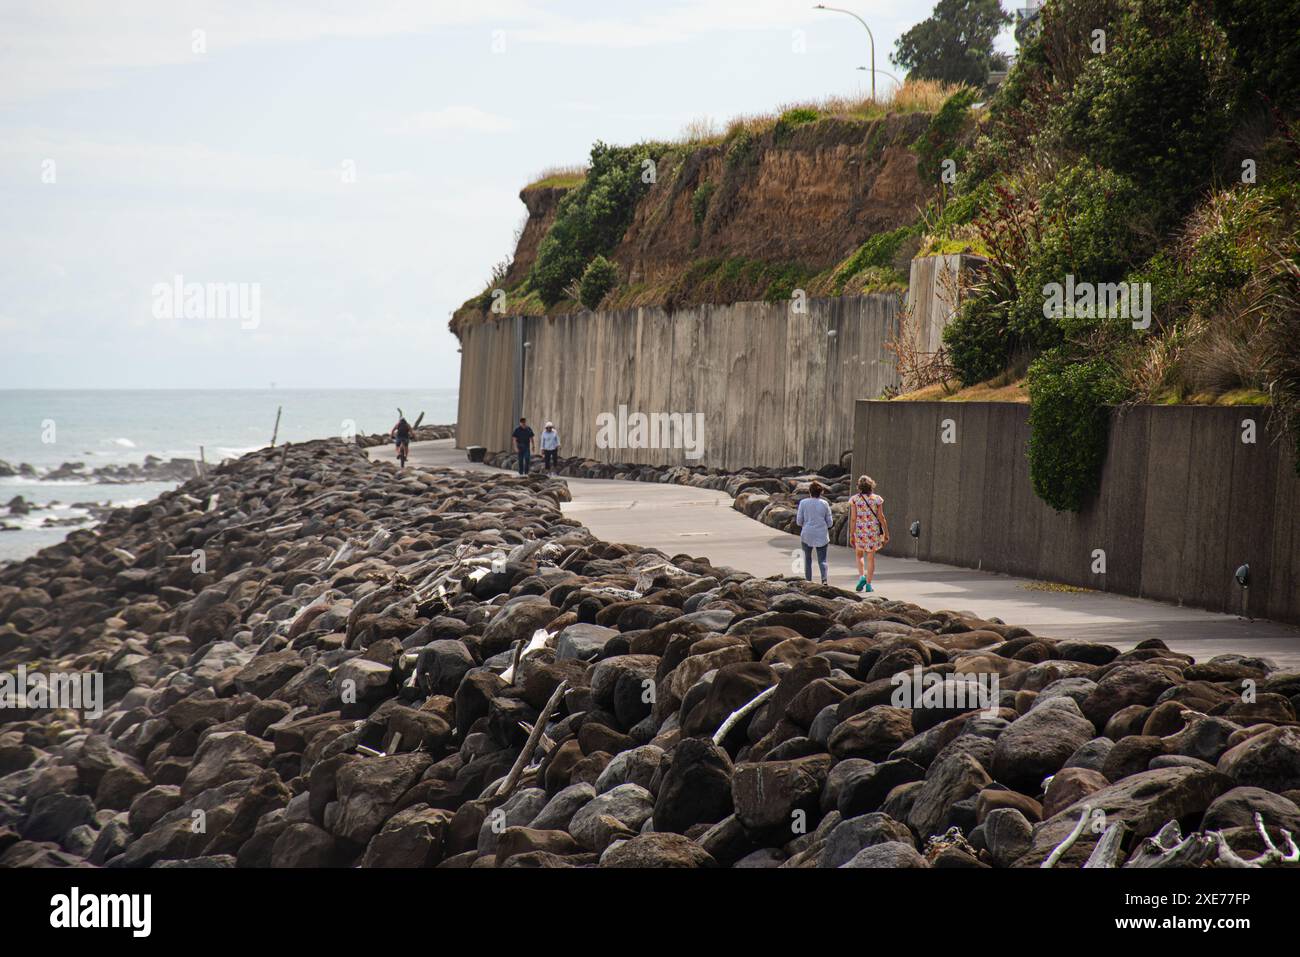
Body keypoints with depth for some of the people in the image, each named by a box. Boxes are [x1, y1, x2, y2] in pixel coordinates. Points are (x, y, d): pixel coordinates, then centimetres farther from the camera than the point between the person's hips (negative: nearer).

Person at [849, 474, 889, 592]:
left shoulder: (854, 499, -4)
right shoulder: (877, 499, -3)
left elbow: (853, 518, -7)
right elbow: (881, 517, -3)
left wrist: (851, 535, -3)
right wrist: (886, 534, 3)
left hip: (859, 530, 0)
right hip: (873, 531, 0)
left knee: (859, 555, 20)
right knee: (871, 558, 8)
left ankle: (862, 576, -2)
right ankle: (868, 584, 5)